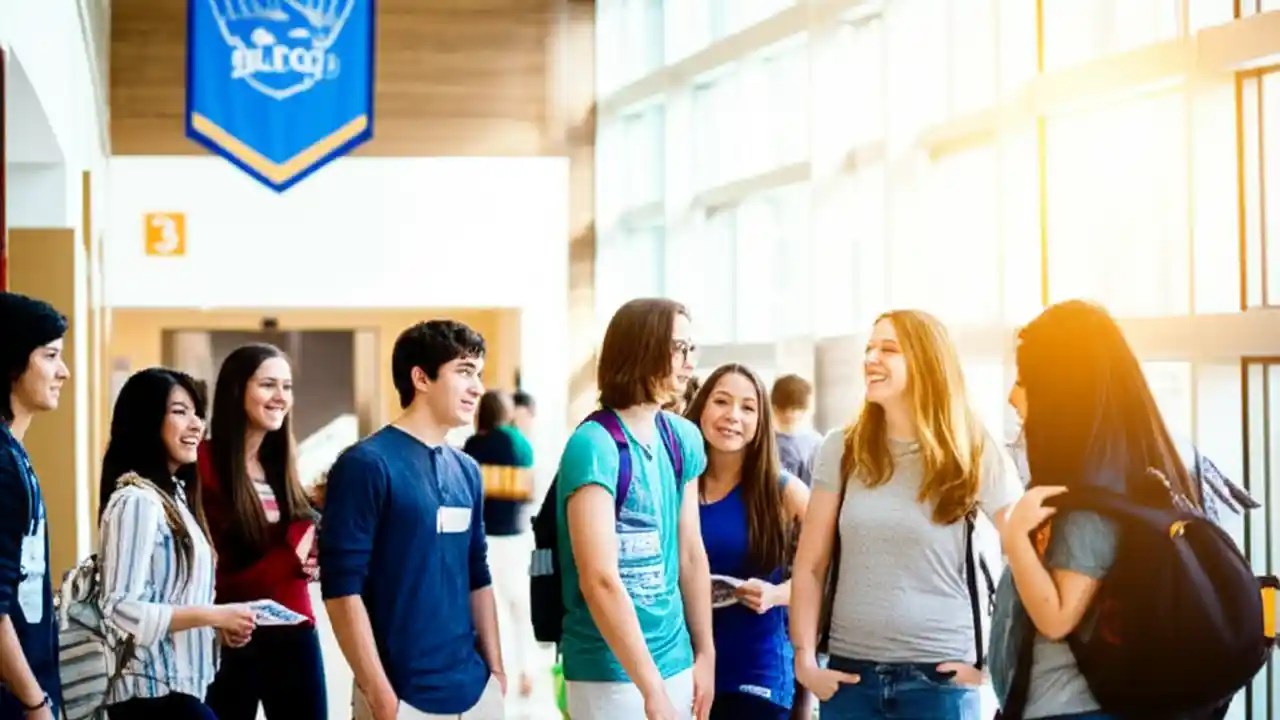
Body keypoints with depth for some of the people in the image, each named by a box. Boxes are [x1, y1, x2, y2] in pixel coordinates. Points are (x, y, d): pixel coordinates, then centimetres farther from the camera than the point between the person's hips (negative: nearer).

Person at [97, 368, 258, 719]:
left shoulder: (175, 494, 15)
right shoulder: (137, 499, -14)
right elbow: (122, 610, -21)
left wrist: (218, 624, 3)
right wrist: (214, 615, -18)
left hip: (176, 687, 9)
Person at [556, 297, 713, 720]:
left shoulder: (682, 438, 5)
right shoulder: (594, 446, -17)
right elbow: (599, 581, -22)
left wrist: (705, 654, 11)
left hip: (676, 661, 7)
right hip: (611, 672, -7)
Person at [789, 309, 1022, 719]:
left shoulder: (974, 455, -2)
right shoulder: (842, 450, 4)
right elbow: (809, 567, 5)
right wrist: (805, 658, -4)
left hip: (938, 675, -2)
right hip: (851, 672, 2)